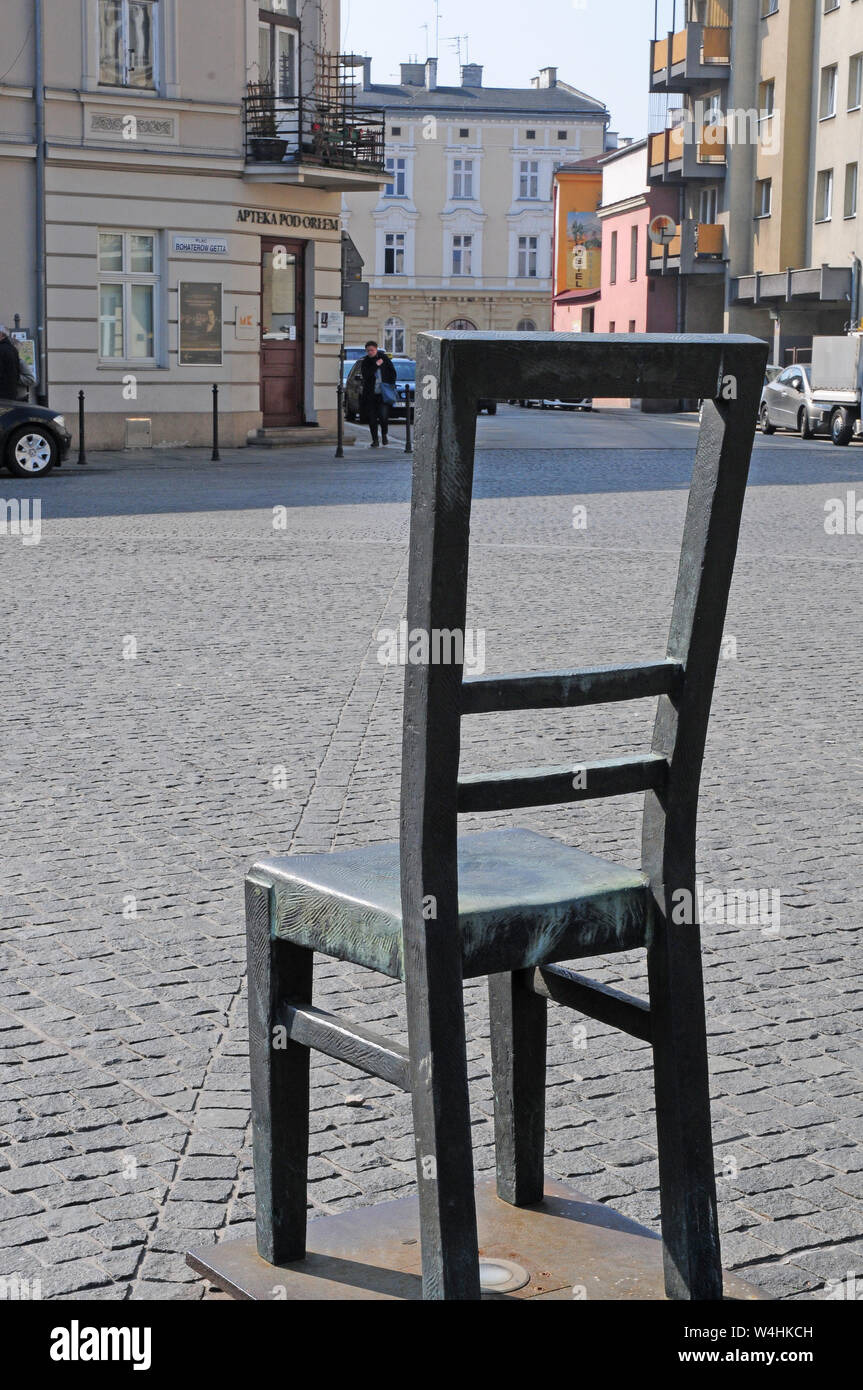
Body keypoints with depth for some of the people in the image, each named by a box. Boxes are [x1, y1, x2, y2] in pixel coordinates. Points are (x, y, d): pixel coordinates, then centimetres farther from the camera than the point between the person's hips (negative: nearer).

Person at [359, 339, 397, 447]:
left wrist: (391, 384, 0)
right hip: (370, 394, 1)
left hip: (383, 394, -1)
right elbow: (365, 375, -14)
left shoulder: (384, 358, 4)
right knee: (372, 418, 1)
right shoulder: (365, 362, 2)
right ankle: (375, 440, 14)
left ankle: (384, 435, 14)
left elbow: (392, 372, 10)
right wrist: (376, 365, -16)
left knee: (383, 416, -13)